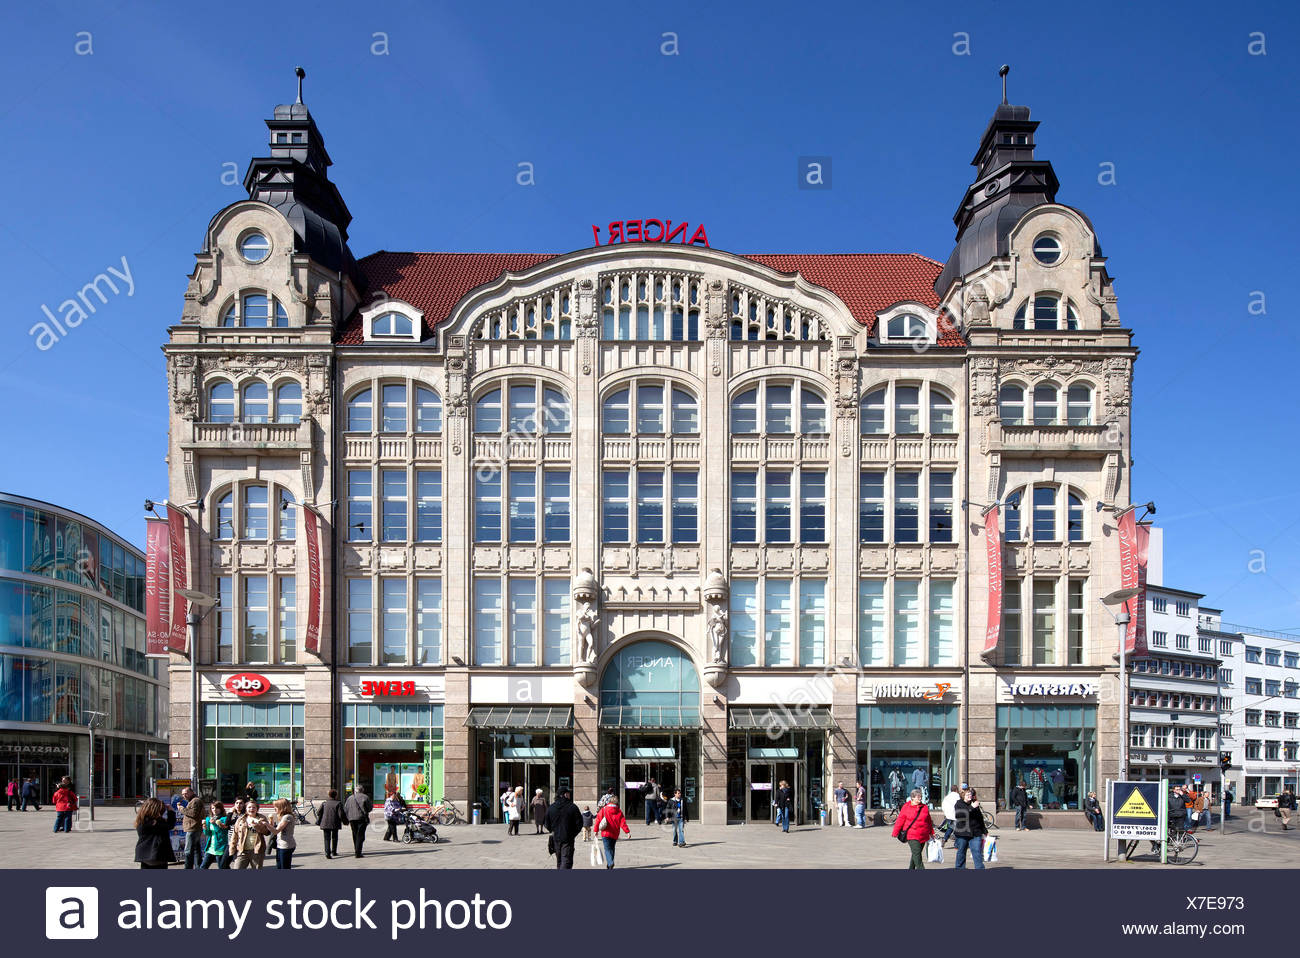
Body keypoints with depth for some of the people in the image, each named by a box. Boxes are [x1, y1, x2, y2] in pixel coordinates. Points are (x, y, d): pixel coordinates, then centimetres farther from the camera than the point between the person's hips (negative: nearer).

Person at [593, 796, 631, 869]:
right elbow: (623, 822, -3)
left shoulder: (603, 809, 1)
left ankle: (610, 863, -26)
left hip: (605, 833, -2)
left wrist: (596, 830, 12)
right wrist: (627, 831, -3)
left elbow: (598, 820, 3)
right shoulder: (619, 811, 2)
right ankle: (609, 864, 23)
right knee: (611, 848, 19)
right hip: (614, 834, 2)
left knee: (607, 849, -3)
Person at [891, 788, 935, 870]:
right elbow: (900, 820, 1)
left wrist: (931, 832, 24)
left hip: (923, 835, 4)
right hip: (911, 835, -4)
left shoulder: (925, 807, 11)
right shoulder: (906, 807, 0)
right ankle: (921, 869, -17)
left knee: (917, 854, 11)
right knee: (917, 853, -15)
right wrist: (895, 832, 0)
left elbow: (929, 821, 21)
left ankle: (911, 869, 26)